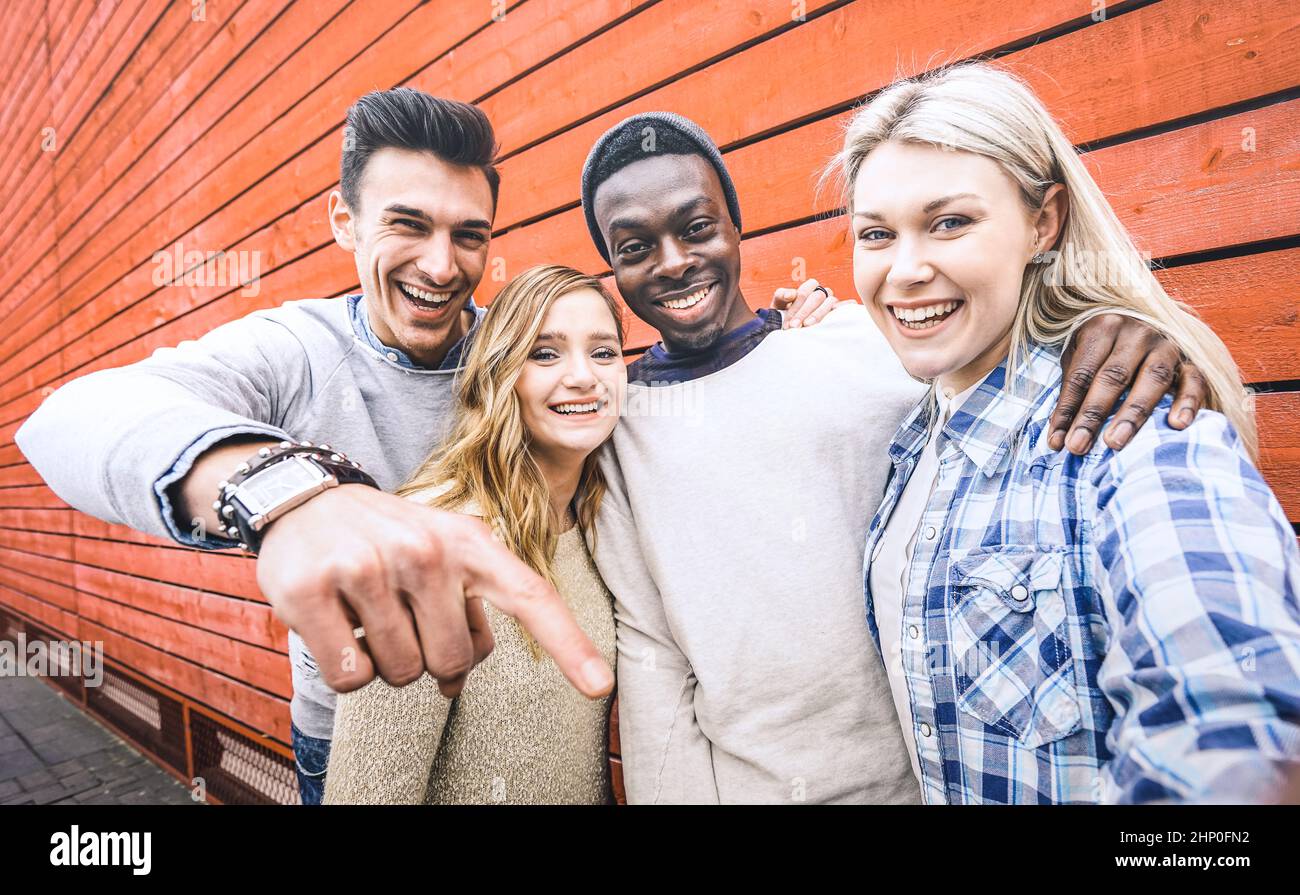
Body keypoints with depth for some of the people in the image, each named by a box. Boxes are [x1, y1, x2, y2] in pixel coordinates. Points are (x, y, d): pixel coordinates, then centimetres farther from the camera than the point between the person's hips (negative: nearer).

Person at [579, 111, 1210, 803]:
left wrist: (1131, 319, -25)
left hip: (927, 773, 1)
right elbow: (648, 650, -4)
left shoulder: (877, 342, -8)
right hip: (737, 782, 0)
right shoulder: (614, 422, -5)